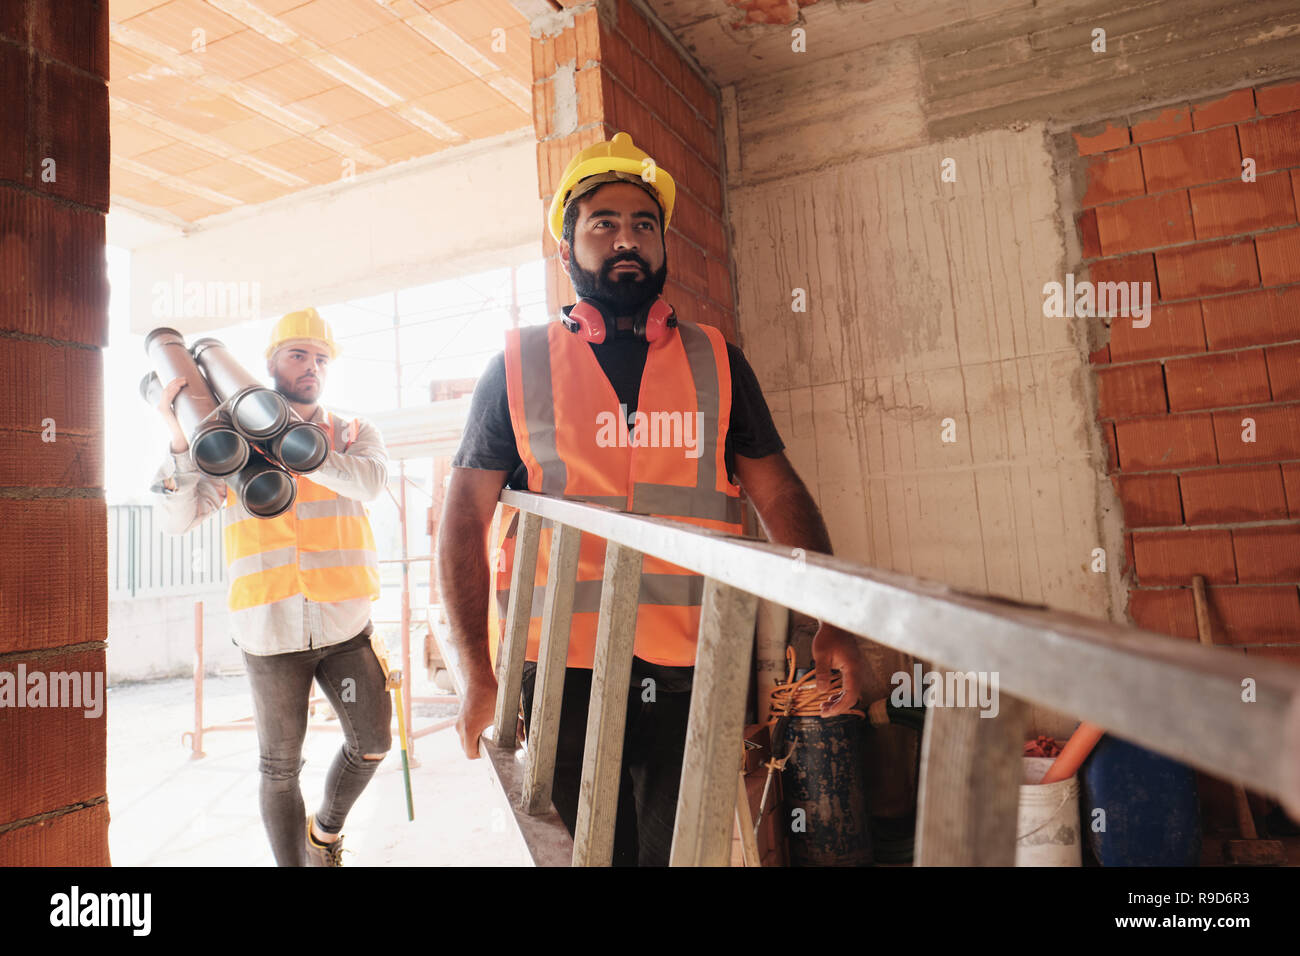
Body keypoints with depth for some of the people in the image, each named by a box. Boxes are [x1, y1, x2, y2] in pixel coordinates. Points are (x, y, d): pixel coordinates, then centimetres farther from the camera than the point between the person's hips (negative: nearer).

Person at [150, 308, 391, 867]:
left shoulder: (354, 434, 5)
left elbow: (370, 482, -17)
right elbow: (176, 519, -2)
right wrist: (181, 441, -15)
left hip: (345, 625, 1)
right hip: (269, 631, -1)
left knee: (372, 742, 9)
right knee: (280, 767, 8)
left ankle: (326, 830, 37)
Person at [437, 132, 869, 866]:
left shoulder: (715, 360, 7)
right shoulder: (519, 364, 3)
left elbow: (779, 494, 6)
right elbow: (466, 517, 1)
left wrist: (835, 620, -5)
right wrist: (478, 671, -6)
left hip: (693, 670, 1)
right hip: (565, 670, 0)